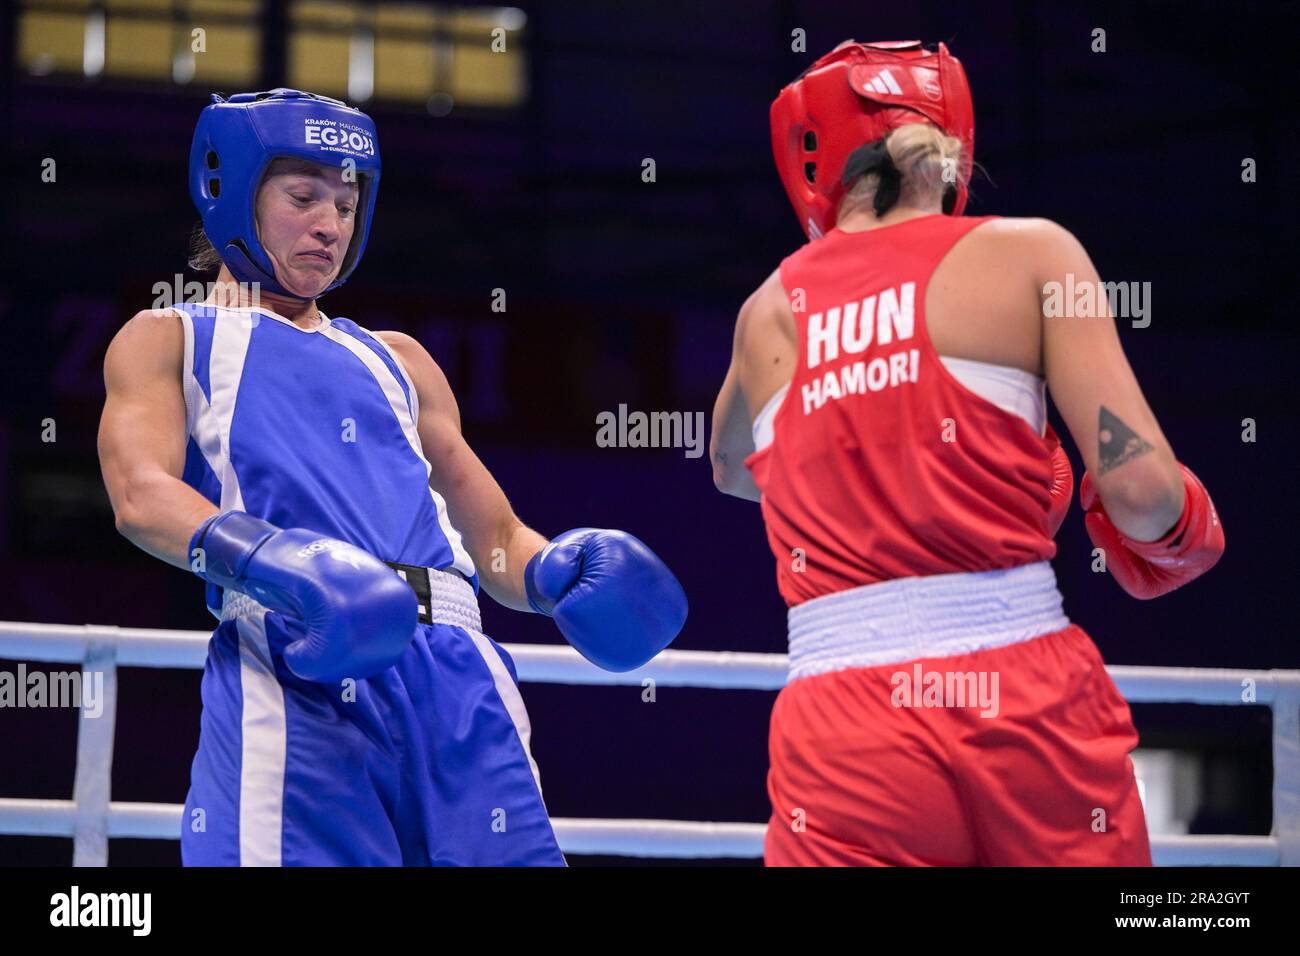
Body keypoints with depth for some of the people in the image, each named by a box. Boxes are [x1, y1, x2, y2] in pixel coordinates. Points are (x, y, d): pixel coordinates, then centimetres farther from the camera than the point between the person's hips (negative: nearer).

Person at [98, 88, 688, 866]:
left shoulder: (397, 362, 33)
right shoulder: (168, 342, 19)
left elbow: (496, 538, 30)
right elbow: (141, 495, -1)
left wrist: (560, 573, 4)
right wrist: (267, 561, -22)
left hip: (457, 678, 4)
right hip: (299, 671, -4)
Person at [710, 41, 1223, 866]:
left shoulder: (769, 312, 15)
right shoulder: (1030, 251, 5)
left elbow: (733, 473, 37)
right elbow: (1138, 487, -4)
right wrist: (1182, 530, 18)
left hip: (841, 731, 1)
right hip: (1030, 700, -1)